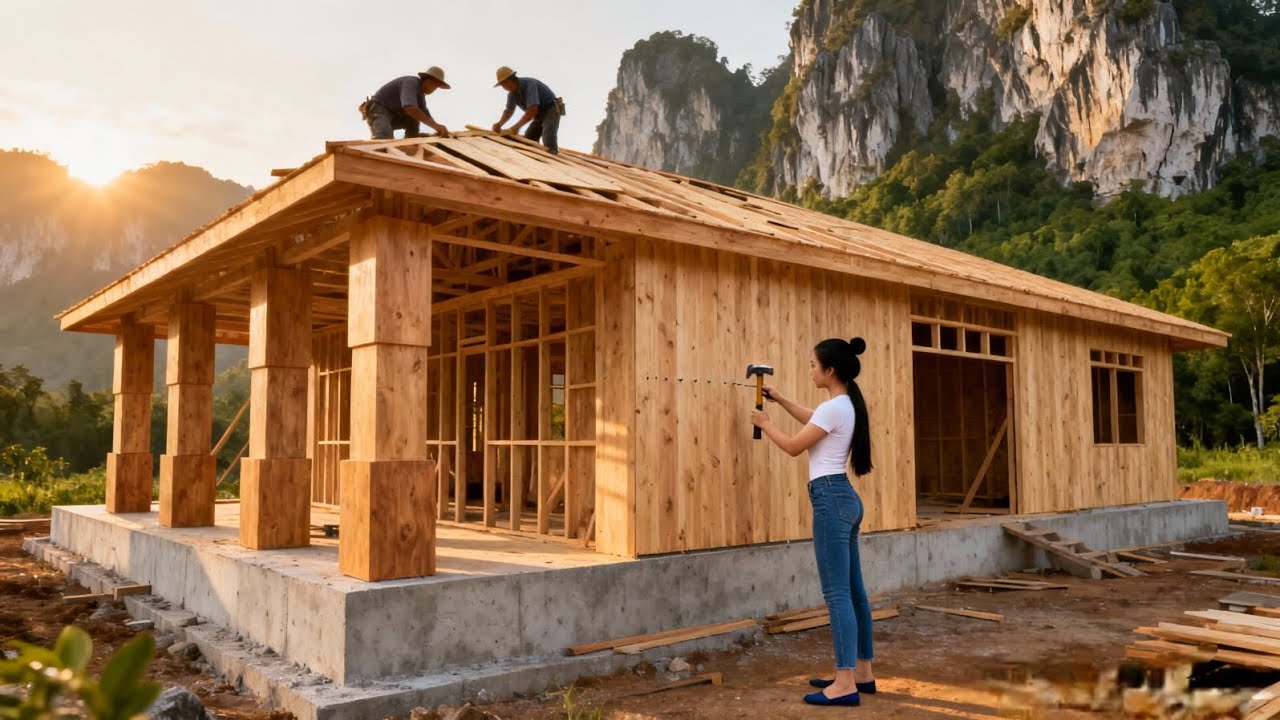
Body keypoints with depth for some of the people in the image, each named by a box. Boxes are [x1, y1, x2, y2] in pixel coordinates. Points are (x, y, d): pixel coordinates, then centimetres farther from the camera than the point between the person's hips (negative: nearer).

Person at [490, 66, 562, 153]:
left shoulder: (529, 84, -29)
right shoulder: (512, 93, -2)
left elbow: (532, 110, -37)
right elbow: (509, 111, 11)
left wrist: (517, 126, -34)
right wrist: (499, 124, -9)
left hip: (551, 110, -9)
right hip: (539, 114, 10)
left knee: (548, 140, -31)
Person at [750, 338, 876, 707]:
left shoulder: (834, 407, -16)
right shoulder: (847, 404, 13)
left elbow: (794, 446, -9)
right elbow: (813, 421, 33)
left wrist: (765, 424, 7)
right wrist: (781, 400, 30)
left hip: (831, 498, -10)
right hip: (845, 498, 10)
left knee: (837, 593, -8)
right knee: (853, 591, 13)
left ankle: (846, 684, -6)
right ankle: (862, 673, 21)